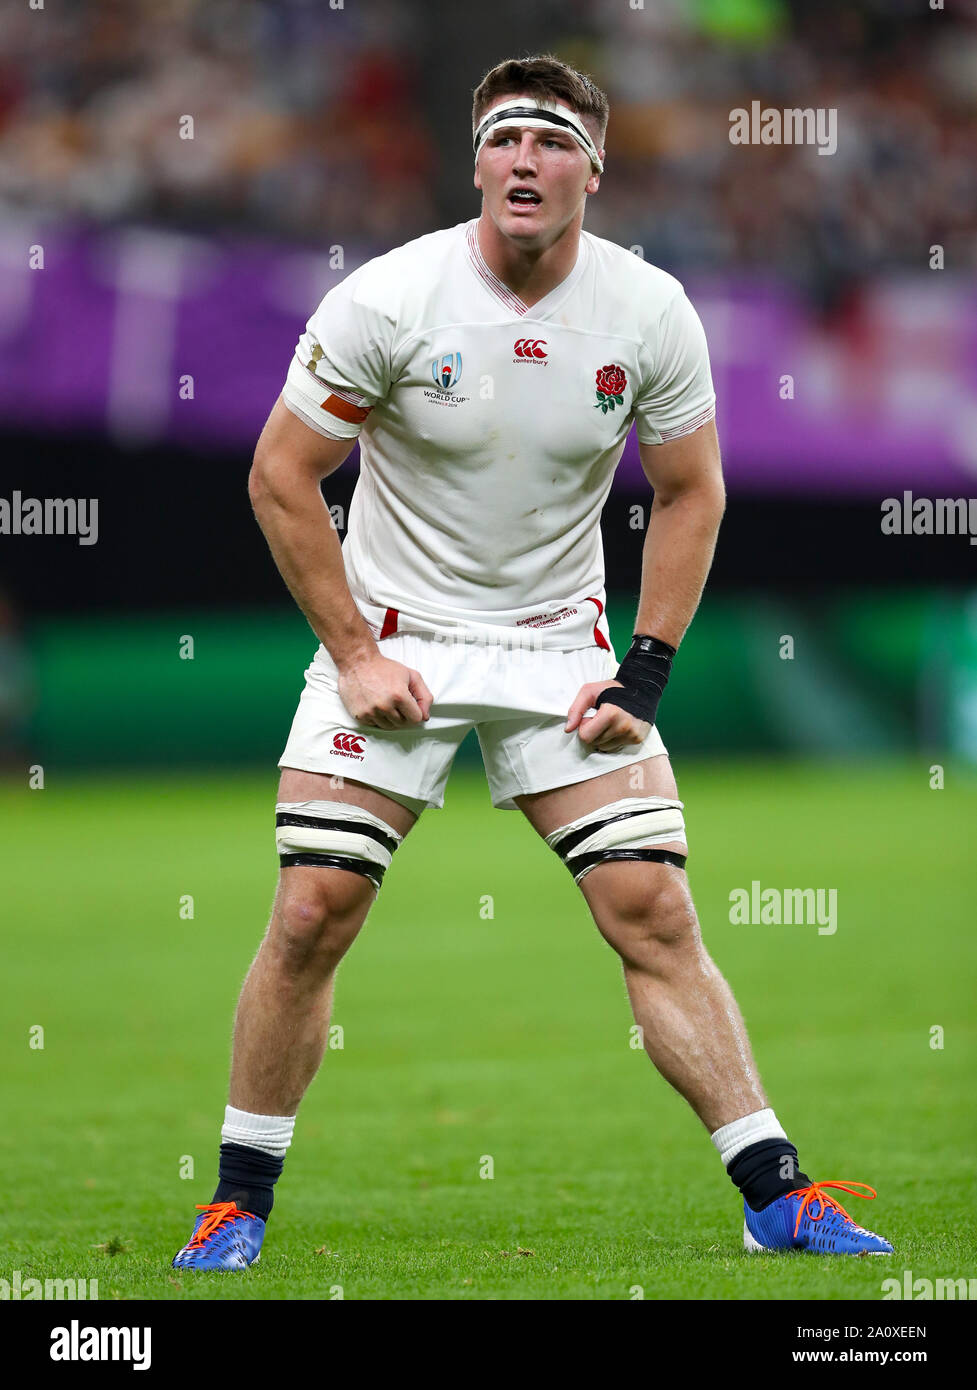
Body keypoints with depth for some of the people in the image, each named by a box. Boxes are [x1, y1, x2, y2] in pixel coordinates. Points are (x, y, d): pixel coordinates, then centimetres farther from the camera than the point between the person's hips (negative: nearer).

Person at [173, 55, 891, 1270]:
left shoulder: (651, 313, -8)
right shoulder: (388, 300, -15)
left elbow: (689, 494, 5)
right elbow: (281, 474, -6)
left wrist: (644, 675, -3)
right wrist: (354, 655, -9)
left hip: (560, 646, 1)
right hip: (392, 633, -1)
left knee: (654, 914, -5)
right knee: (311, 915, -9)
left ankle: (774, 1196, 2)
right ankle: (240, 1200, 7)